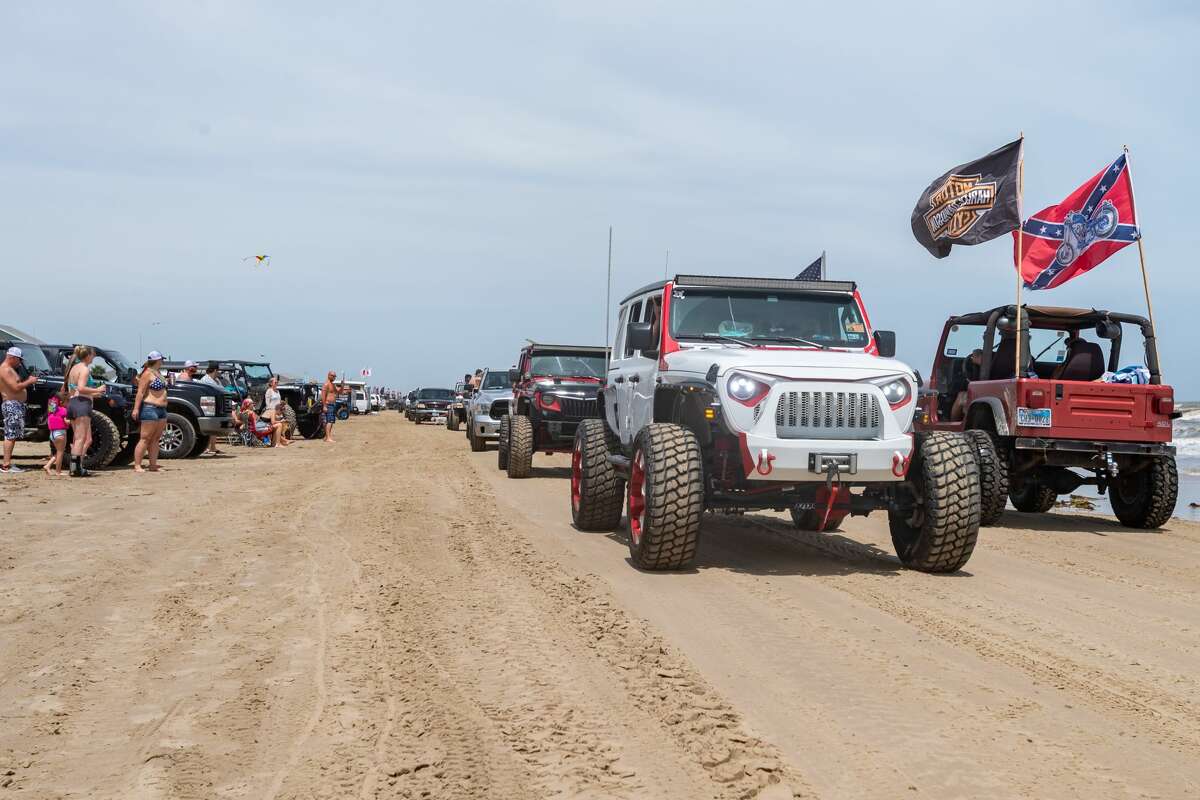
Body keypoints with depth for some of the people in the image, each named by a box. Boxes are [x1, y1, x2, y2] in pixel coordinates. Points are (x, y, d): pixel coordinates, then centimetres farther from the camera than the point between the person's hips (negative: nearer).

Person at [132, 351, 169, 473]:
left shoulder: (158, 372, 15)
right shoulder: (148, 373, -11)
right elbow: (140, 392, -16)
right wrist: (136, 408, -21)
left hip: (161, 410, 9)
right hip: (150, 409, -9)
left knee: (155, 439, 9)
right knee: (145, 439, -8)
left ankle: (153, 465, 12)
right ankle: (137, 466, -7)